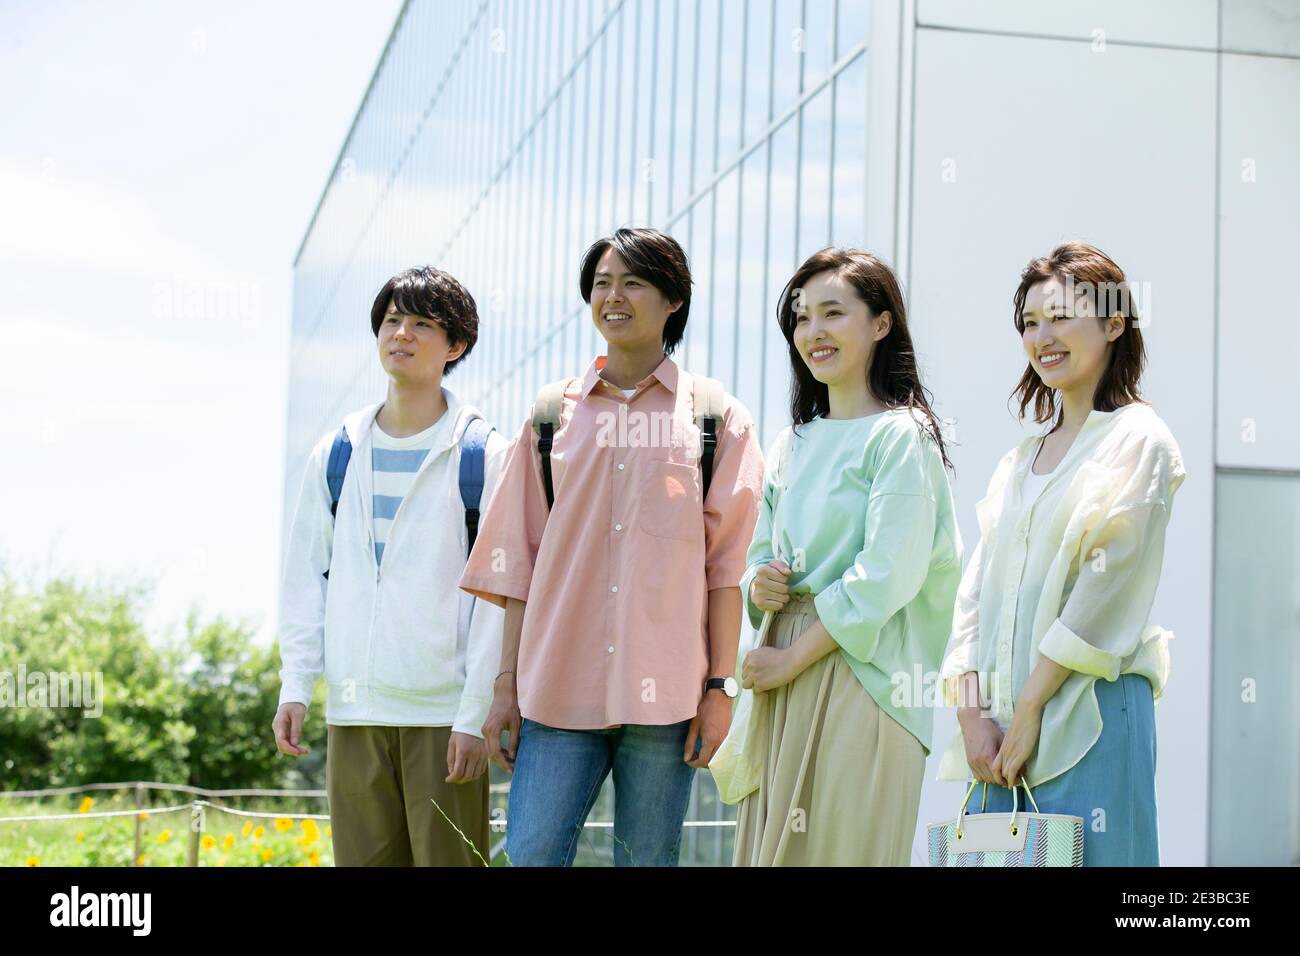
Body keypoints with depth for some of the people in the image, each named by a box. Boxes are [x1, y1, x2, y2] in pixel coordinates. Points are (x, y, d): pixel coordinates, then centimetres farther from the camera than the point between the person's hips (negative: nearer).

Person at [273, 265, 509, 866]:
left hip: (445, 714, -4)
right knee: (362, 857, 7)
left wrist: (475, 715, -9)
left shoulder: (483, 455, -1)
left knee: (449, 857, -4)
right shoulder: (337, 453, 12)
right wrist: (294, 688, 5)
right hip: (352, 710, 4)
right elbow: (305, 576, 14)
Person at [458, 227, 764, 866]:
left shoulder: (714, 417, 7)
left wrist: (720, 687, -3)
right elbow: (520, 561, 11)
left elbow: (726, 564, 3)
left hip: (662, 692, -1)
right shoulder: (553, 414, 11)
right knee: (530, 854, -7)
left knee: (648, 859, 3)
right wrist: (507, 683, 6)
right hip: (557, 687, 1)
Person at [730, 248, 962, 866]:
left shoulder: (901, 435, -5)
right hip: (785, 682, 7)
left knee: (839, 848, -5)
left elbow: (887, 576, -14)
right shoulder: (792, 445, 17)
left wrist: (792, 658, -13)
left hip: (861, 671, -7)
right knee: (770, 848, 6)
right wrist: (758, 586, -3)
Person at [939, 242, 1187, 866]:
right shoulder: (1023, 458, 18)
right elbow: (978, 588, 12)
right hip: (1000, 723, 6)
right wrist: (973, 713, -2)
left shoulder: (1139, 440, -2)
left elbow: (1108, 586, -11)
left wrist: (1029, 710, -13)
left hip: (1089, 716, -6)